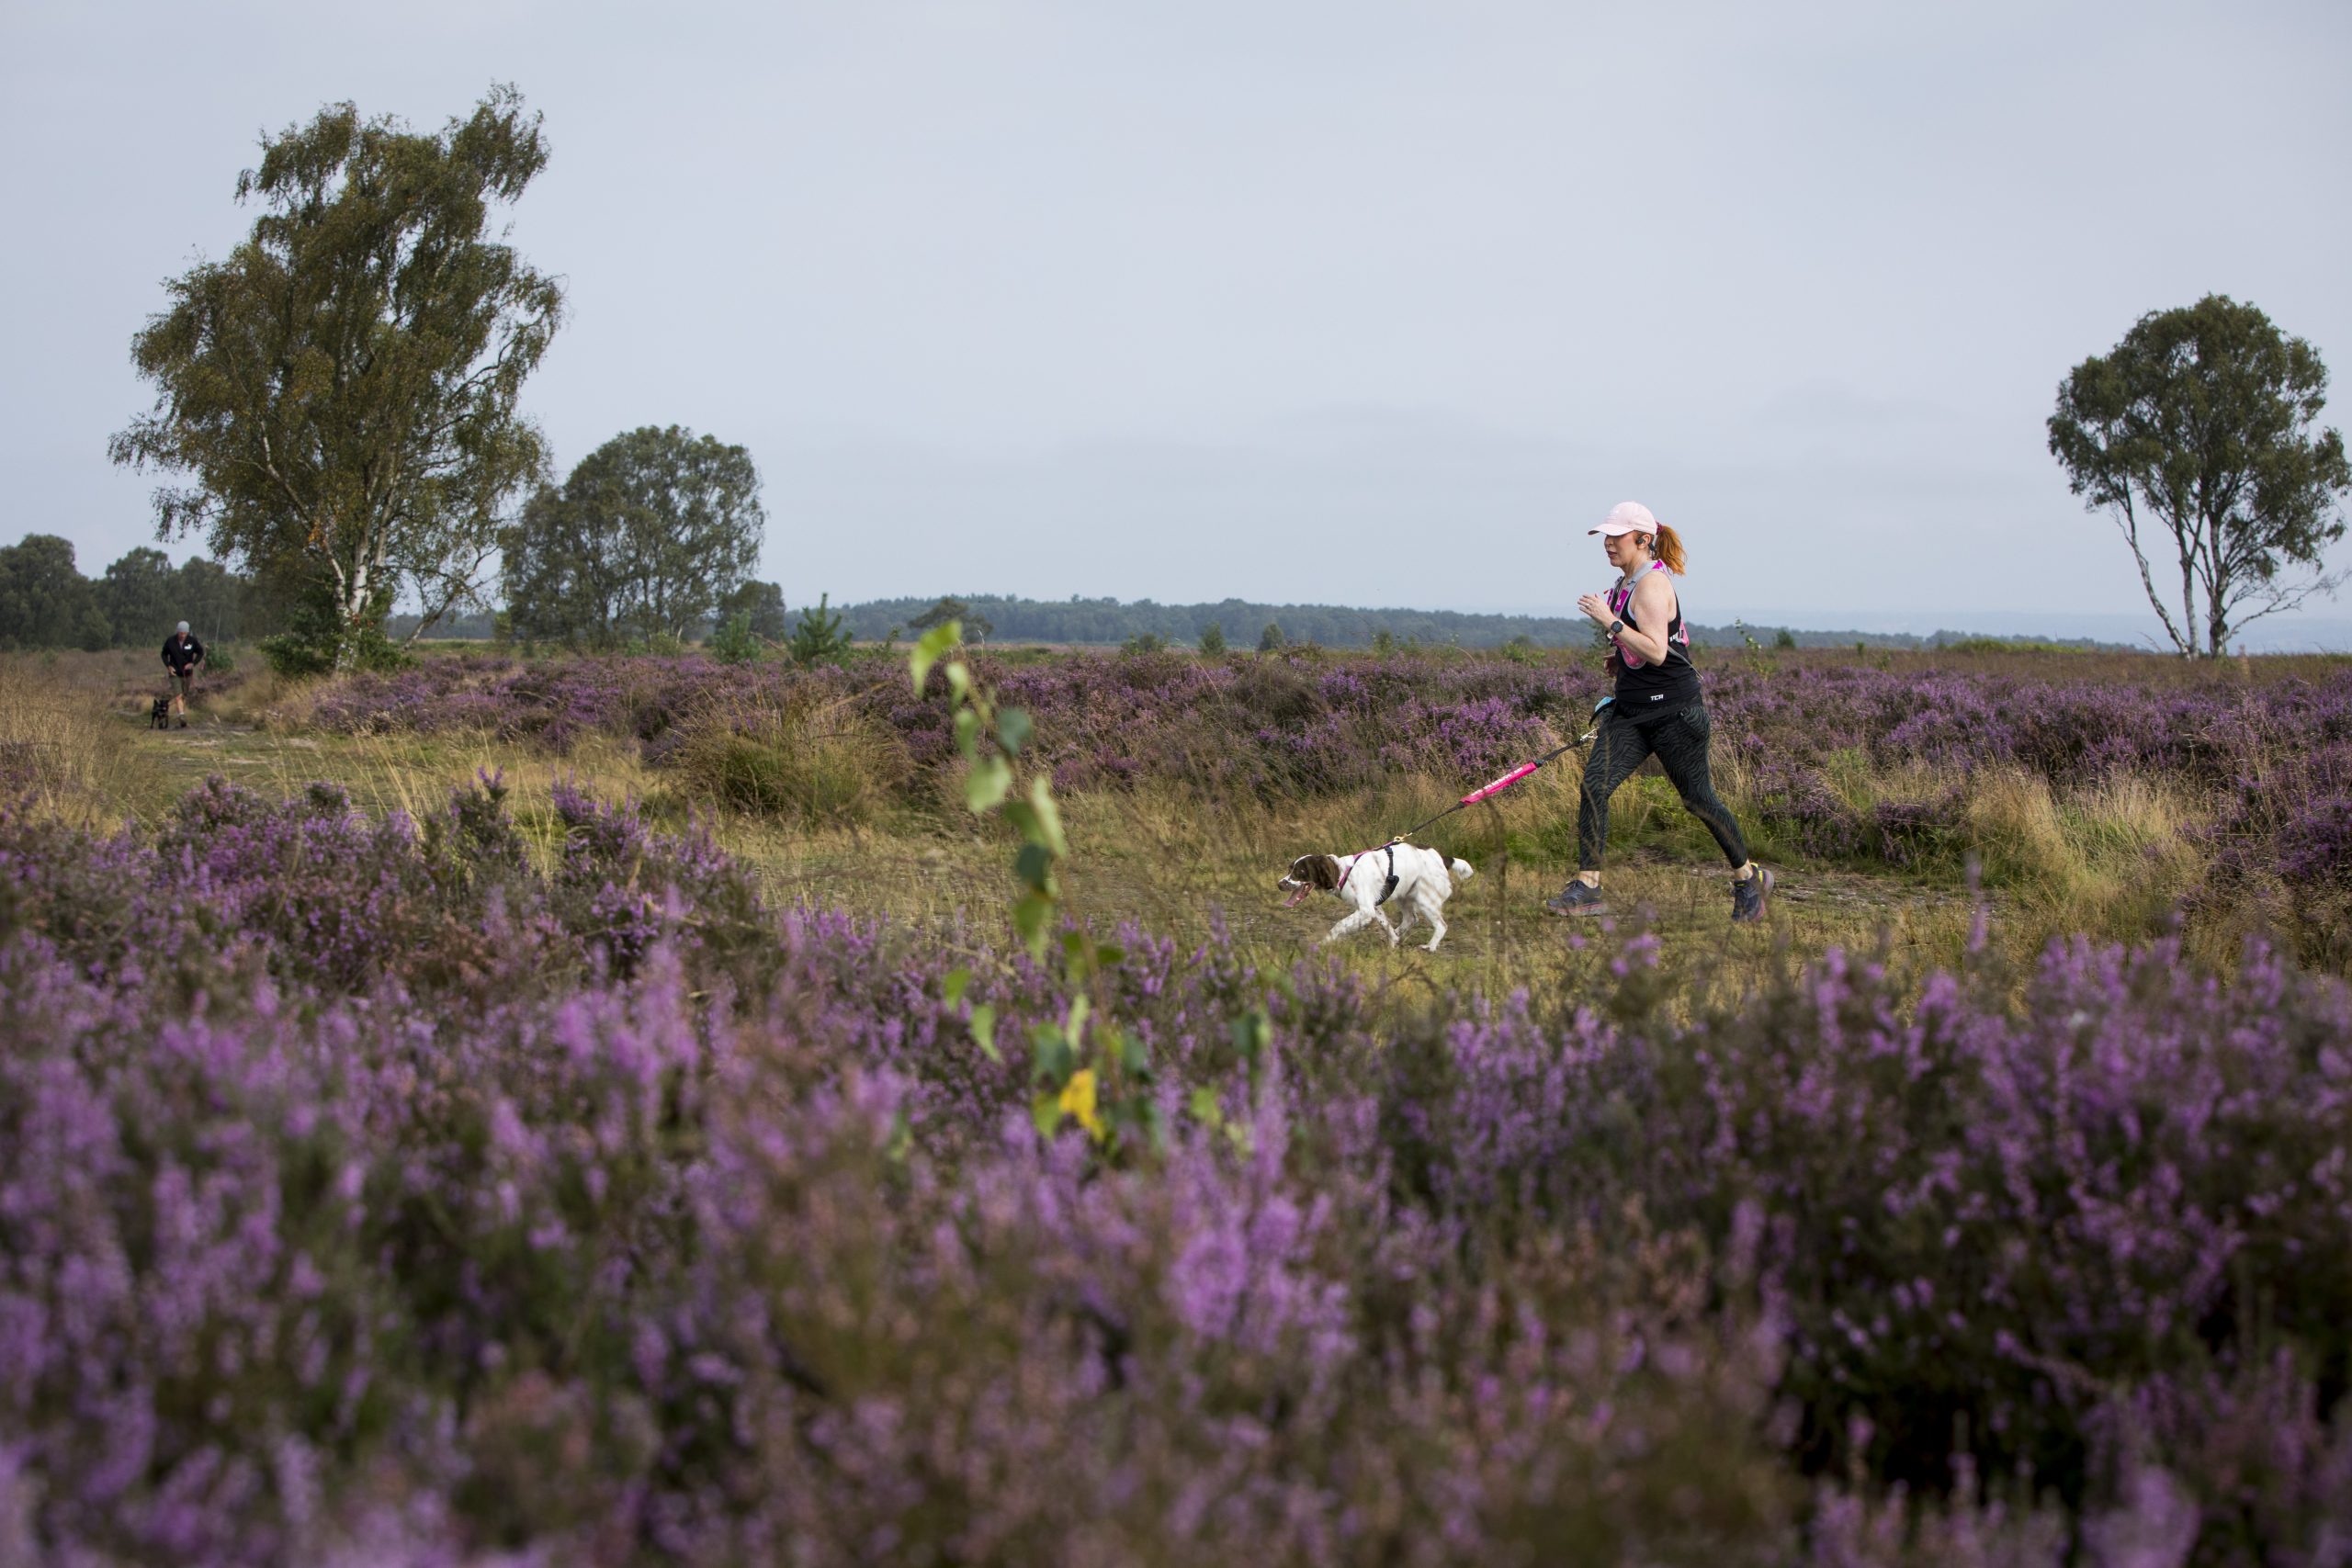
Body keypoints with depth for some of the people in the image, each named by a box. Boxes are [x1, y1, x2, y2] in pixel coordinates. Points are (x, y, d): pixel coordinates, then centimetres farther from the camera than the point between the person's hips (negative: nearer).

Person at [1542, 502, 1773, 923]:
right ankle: (1586, 888, -7)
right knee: (1594, 785, -8)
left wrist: (1610, 623, -26)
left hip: (1674, 709, -9)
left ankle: (1749, 879, 23)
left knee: (1697, 797, 3)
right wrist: (1620, 658, 12)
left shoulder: (1653, 583, -16)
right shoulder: (1626, 583, 13)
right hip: (1631, 710, 9)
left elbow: (1657, 651, -26)